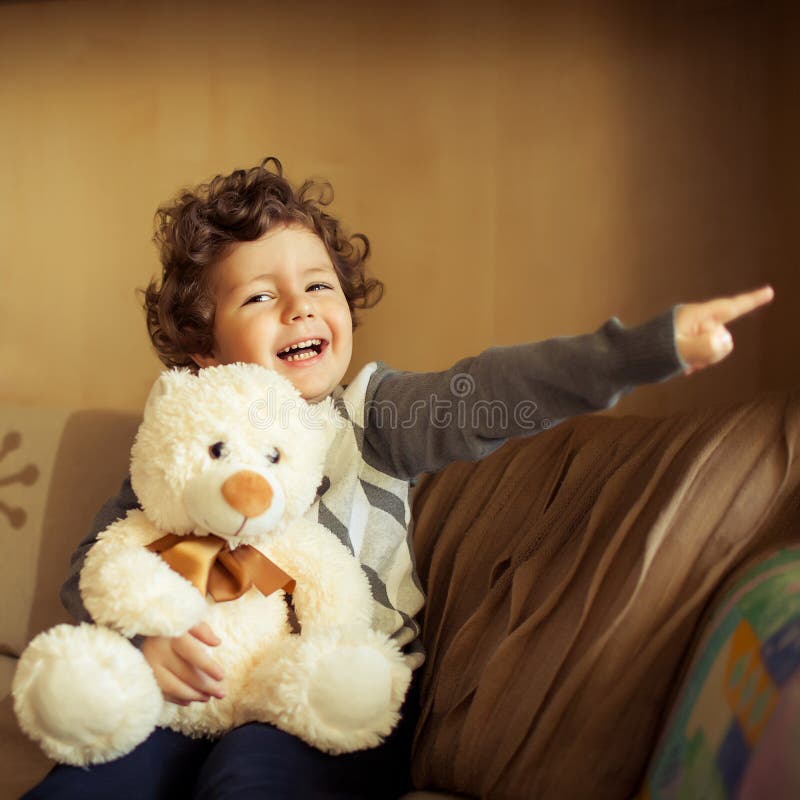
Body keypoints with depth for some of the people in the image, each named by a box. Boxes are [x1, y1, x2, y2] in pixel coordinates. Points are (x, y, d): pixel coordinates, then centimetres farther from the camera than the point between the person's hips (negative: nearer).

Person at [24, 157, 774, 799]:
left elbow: (484, 397, -22)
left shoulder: (371, 413, -4)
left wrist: (656, 343, -36)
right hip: (204, 696, 3)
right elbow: (93, 568, 6)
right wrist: (144, 639, -16)